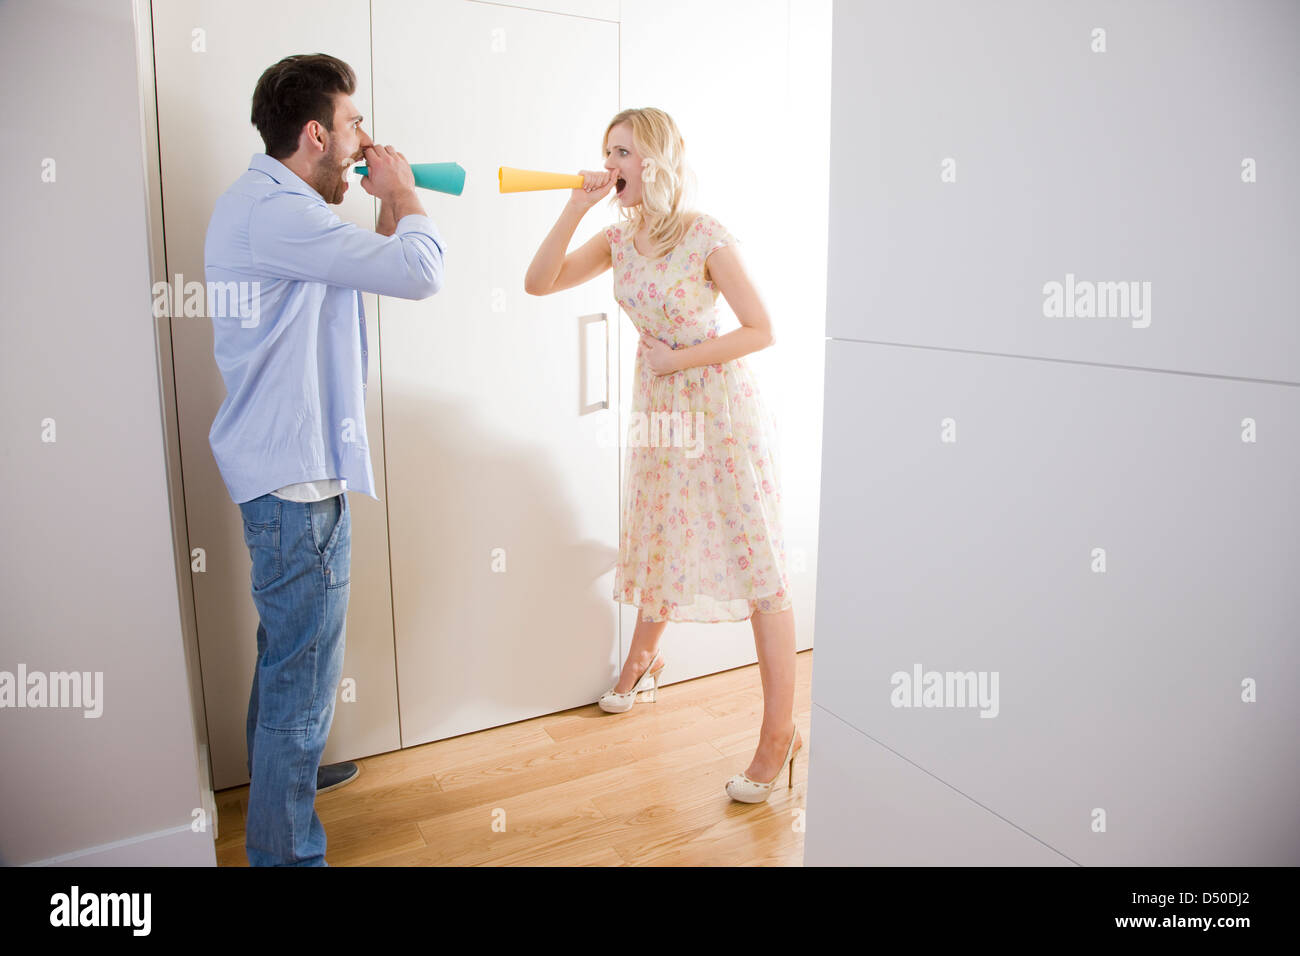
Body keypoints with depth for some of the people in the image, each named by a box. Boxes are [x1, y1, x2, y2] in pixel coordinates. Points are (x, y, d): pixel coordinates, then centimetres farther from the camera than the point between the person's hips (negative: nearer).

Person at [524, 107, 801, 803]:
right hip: (660, 406, 7)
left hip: (720, 404, -6)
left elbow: (760, 330, -14)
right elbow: (538, 283, -2)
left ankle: (780, 731, 3)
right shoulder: (618, 239, 4)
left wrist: (678, 358, -15)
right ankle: (644, 657, 46)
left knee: (756, 563, -5)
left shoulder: (705, 236, -14)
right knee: (656, 538, 21)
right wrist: (576, 205, -8)